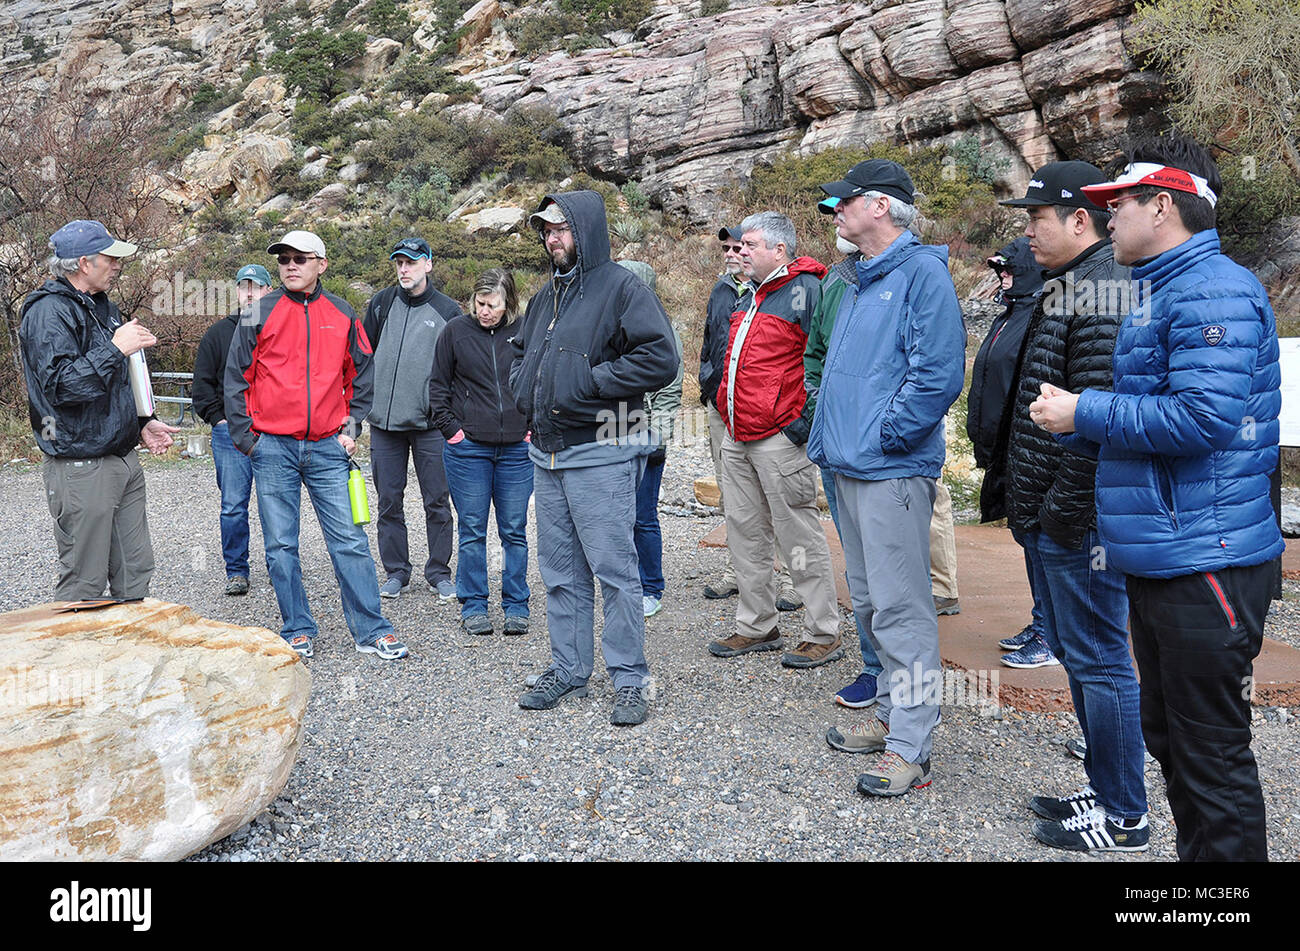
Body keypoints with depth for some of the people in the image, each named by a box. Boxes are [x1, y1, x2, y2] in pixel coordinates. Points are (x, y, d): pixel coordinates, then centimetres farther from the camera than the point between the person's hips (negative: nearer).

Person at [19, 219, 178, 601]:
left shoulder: (104, 307, 17)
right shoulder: (48, 311, -11)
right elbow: (60, 384, -24)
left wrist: (142, 423, 15)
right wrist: (115, 348, -22)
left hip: (124, 460, 9)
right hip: (80, 467, -9)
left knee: (135, 571, 13)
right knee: (84, 584, -2)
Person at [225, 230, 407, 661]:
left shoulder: (342, 315, 7)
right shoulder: (258, 315, 2)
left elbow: (361, 375, 15)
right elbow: (236, 379, 6)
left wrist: (351, 428, 7)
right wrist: (245, 437, 1)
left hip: (327, 448, 1)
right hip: (273, 449, 0)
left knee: (350, 540, 0)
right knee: (281, 546, 5)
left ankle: (371, 630, 9)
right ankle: (298, 631, 18)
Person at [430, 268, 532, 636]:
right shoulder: (456, 330, 2)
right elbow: (438, 384, 8)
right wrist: (450, 428, -1)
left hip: (517, 448, 1)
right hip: (468, 447, 0)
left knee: (514, 531, 6)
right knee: (471, 530, 4)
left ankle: (516, 606, 16)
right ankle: (473, 606, 15)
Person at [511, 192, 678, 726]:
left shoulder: (622, 288, -7)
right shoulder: (546, 296, 18)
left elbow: (660, 359, -19)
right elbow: (521, 352, 33)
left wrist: (590, 382, -18)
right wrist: (526, 391, 11)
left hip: (599, 456, -8)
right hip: (546, 454, 8)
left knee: (613, 569, -4)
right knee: (560, 570, 13)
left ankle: (629, 680, 7)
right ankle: (568, 670, 25)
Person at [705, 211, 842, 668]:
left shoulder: (806, 291, -10)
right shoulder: (750, 296, 17)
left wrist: (806, 420, -18)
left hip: (779, 439, -9)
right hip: (737, 438, 9)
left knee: (798, 538, -1)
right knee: (745, 534, 13)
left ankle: (823, 635, 11)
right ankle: (756, 626, 26)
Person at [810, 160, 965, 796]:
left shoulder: (921, 271, -9)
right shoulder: (859, 283, 19)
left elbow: (938, 372, -19)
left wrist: (884, 436, -16)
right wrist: (825, 439, 14)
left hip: (892, 470, -9)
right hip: (849, 467, 10)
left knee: (899, 608, -5)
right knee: (869, 603, 16)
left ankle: (909, 748, 3)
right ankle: (893, 715, 29)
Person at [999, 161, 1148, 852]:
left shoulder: (1102, 285, -15)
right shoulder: (1067, 284, 18)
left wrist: (1067, 505, -19)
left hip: (1078, 520, -10)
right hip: (1049, 518, 10)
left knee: (1098, 660, 0)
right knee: (1075, 654, 18)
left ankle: (1124, 819, 15)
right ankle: (1105, 789, 32)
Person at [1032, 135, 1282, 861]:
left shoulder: (1213, 290, -14)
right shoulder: (1160, 291, 18)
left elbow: (1203, 416, -25)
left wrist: (1084, 412, -16)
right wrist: (1080, 425, 8)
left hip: (1204, 562, -11)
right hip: (1160, 556, 11)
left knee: (1212, 752, 0)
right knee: (1169, 736, 20)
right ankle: (1196, 851, 34)